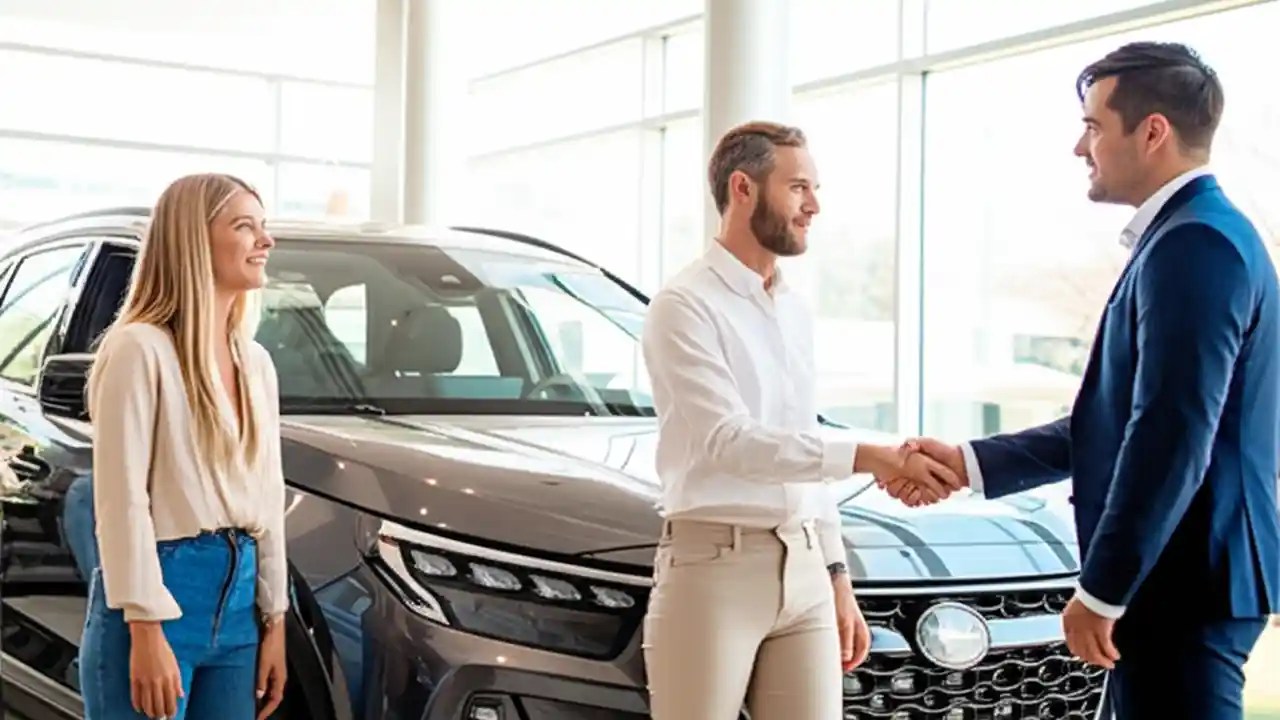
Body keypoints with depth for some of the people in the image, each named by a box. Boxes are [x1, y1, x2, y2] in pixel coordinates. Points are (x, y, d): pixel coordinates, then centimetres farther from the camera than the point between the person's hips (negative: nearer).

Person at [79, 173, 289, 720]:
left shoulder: (256, 362, 13)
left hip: (238, 595, 7)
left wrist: (274, 619, 12)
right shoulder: (140, 349, -9)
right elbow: (122, 501, -13)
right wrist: (146, 631, -18)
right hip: (158, 593, -7)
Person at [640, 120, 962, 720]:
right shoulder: (686, 305, -8)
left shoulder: (794, 310, 16)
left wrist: (837, 578, 17)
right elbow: (727, 441, -20)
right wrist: (867, 458, -28)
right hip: (713, 567, -7)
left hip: (804, 571, 7)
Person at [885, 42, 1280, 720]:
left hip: (1181, 580, -10)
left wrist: (1103, 590, -18)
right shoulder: (1196, 235, 16)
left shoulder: (1195, 244, -17)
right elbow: (1116, 421, 19)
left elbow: (1172, 439, -23)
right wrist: (970, 463, 15)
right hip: (1182, 572, 10)